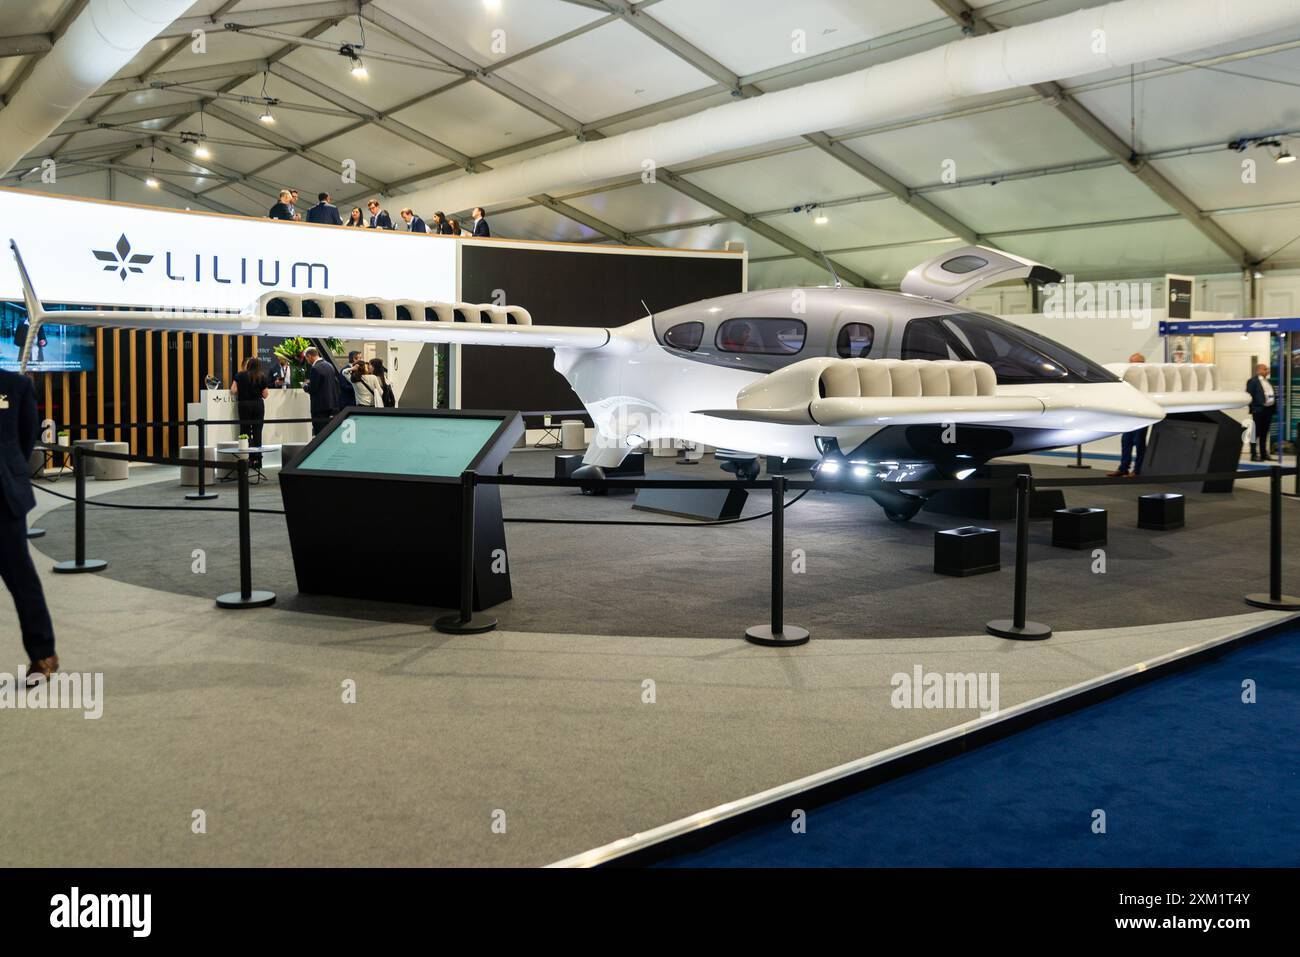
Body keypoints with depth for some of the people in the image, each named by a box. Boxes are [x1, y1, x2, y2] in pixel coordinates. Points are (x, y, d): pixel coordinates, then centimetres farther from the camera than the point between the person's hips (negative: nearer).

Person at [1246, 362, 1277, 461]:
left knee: (1265, 434, 13)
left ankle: (1264, 454, 19)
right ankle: (1254, 455, -2)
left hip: (1269, 410, 8)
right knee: (1255, 434, -4)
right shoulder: (1253, 381, -6)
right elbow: (1250, 396, -12)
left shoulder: (1268, 382, 20)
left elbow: (1273, 395, 21)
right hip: (1258, 410, -8)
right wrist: (1253, 409, -18)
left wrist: (1274, 408, 10)